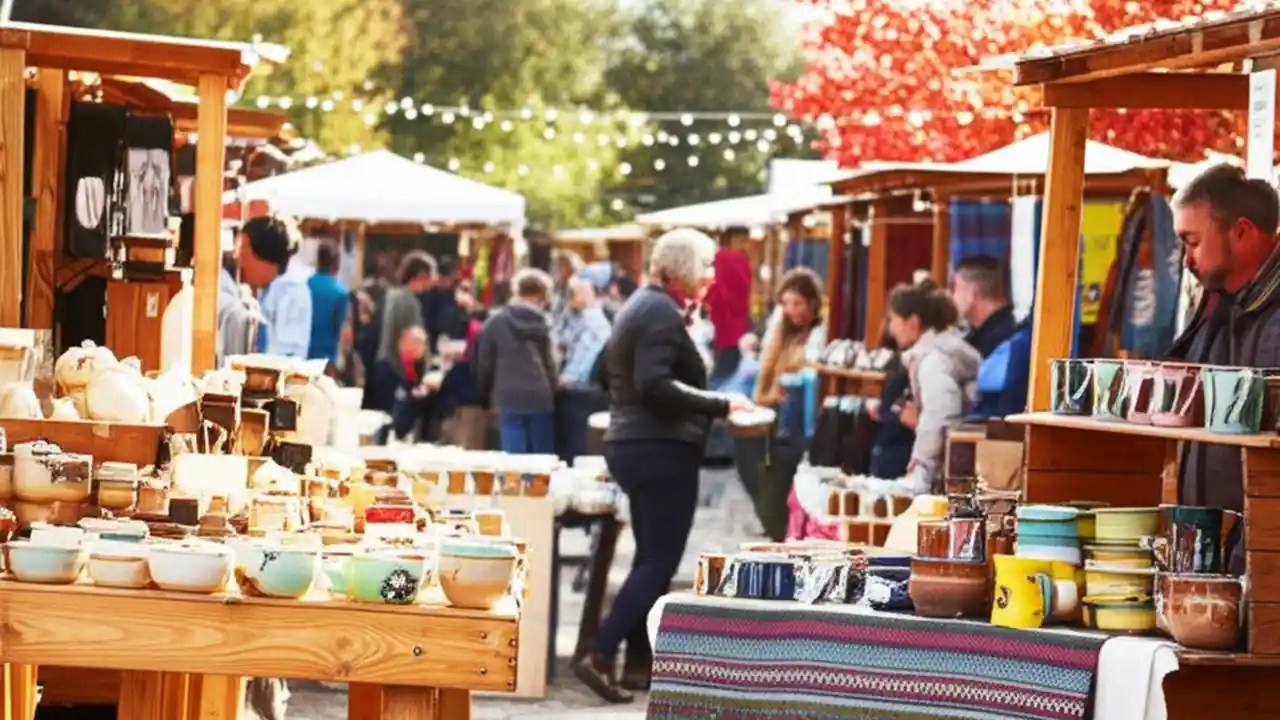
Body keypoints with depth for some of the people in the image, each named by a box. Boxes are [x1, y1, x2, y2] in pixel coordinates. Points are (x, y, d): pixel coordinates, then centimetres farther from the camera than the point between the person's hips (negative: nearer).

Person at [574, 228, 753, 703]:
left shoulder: (642, 306, 15)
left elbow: (609, 373, 24)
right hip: (662, 449, -11)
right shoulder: (662, 314, -16)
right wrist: (718, 405, -24)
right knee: (660, 561, -9)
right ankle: (599, 658, -15)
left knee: (651, 557, 14)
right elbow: (656, 385, -27)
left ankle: (640, 664, 16)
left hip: (634, 444, 11)